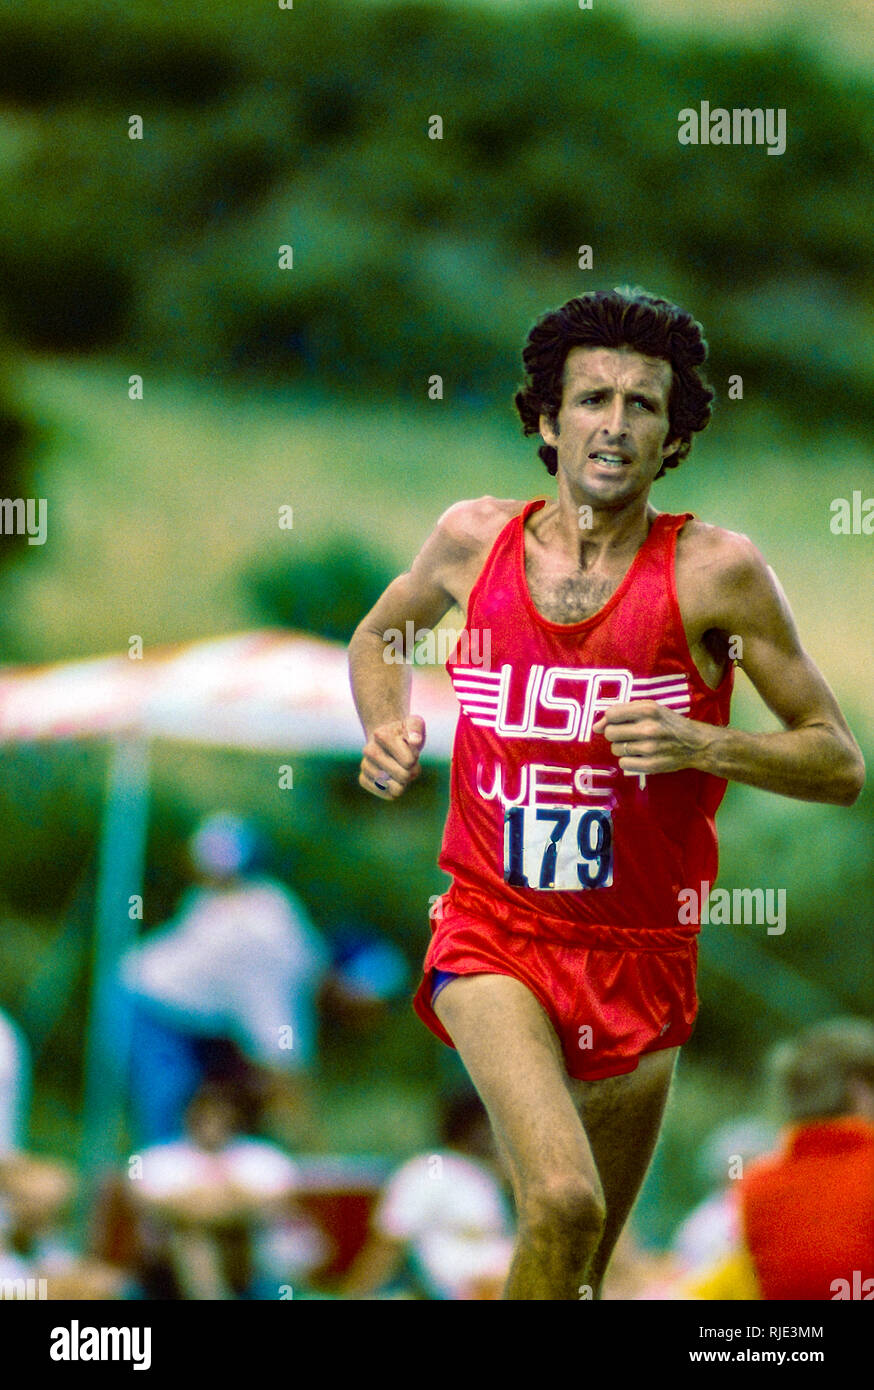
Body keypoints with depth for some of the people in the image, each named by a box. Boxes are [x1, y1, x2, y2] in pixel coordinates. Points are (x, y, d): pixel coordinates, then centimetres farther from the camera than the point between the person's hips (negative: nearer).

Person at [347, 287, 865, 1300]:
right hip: (494, 938, -1)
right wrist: (385, 731, 3)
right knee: (562, 1200, -27)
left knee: (582, 1269, 13)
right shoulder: (476, 538, 0)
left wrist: (705, 746, -20)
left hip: (639, 952, 1)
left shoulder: (713, 571, -7)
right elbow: (378, 636, 23)